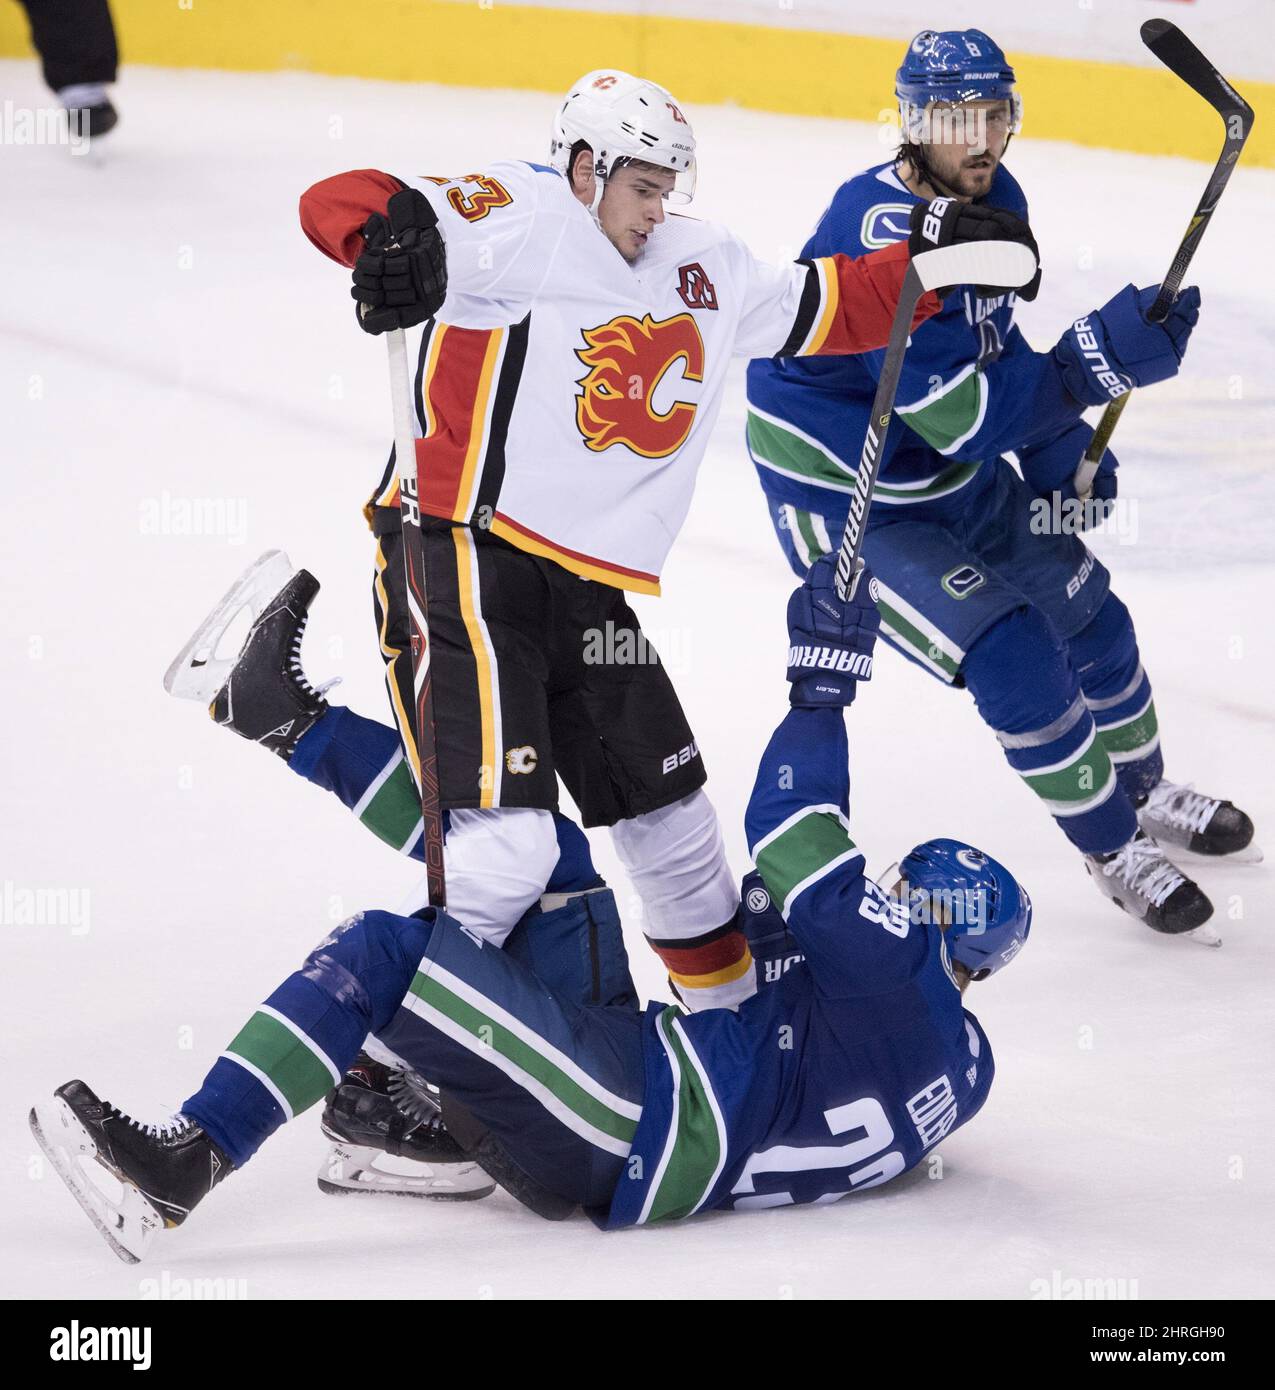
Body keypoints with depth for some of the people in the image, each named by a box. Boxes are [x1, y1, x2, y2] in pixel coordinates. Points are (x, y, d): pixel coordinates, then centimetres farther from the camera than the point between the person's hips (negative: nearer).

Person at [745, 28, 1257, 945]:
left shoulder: (995, 197, -5)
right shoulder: (882, 237, -33)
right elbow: (966, 419, -36)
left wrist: (1062, 444, 0)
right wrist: (1099, 359, -39)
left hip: (957, 475, 9)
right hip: (846, 498, -8)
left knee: (1089, 618, 14)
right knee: (1013, 660, -15)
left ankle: (1144, 792, 41)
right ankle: (1114, 852, 6)